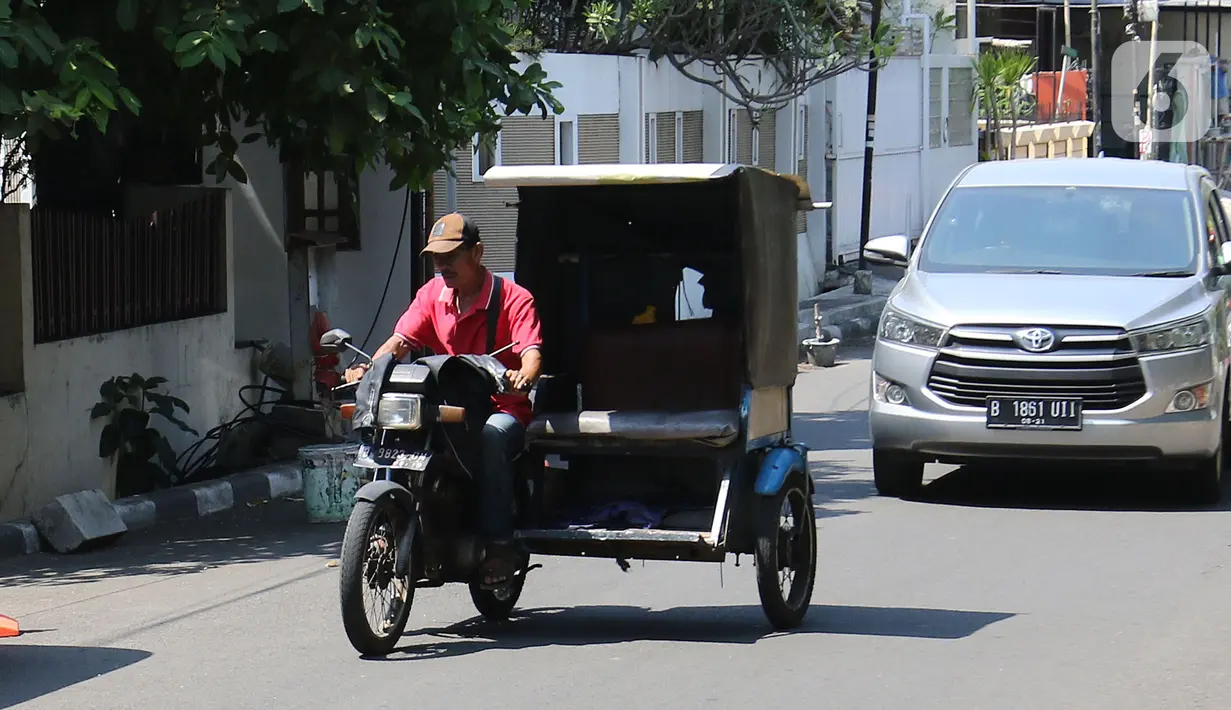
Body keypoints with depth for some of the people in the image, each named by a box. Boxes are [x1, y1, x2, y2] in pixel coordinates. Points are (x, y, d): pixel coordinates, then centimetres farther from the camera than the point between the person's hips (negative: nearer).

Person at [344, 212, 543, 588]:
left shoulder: (513, 299, -6)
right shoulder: (432, 294, 10)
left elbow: (531, 351, -20)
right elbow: (401, 339, 1)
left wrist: (523, 378, -44)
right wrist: (368, 368, -19)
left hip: (504, 410, -5)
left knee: (490, 435, -39)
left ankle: (499, 543, -34)